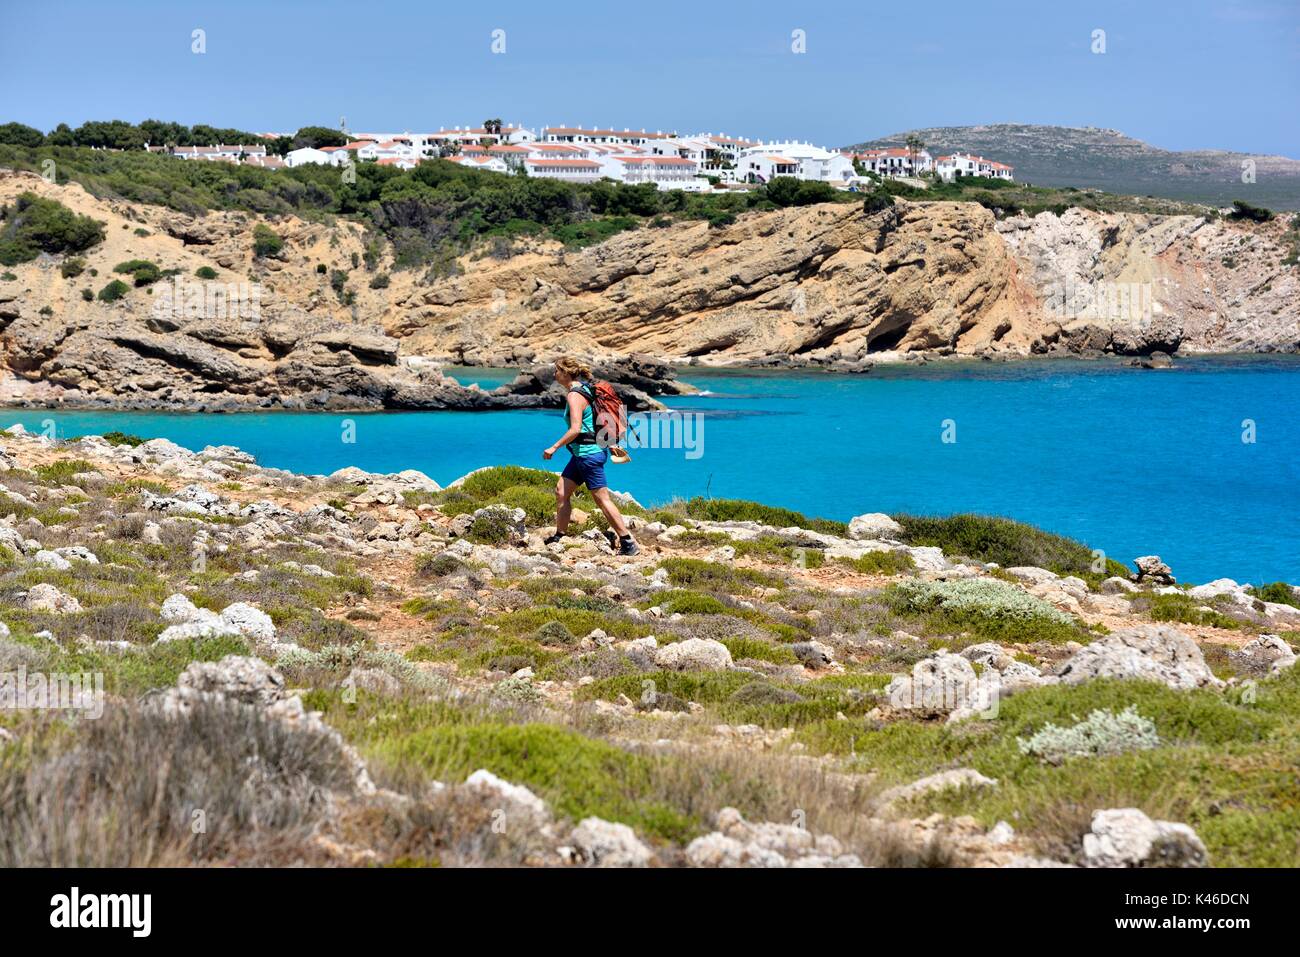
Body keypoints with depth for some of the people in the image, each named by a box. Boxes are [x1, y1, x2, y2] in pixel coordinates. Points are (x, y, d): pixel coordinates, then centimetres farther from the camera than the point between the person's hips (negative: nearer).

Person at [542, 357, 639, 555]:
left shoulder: (574, 395, -18)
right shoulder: (584, 389, 11)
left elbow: (575, 429, -26)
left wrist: (554, 447, -18)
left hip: (588, 454, -10)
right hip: (582, 453, 10)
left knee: (602, 499, -7)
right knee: (561, 491, 14)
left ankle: (628, 544, -5)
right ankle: (559, 537, 22)